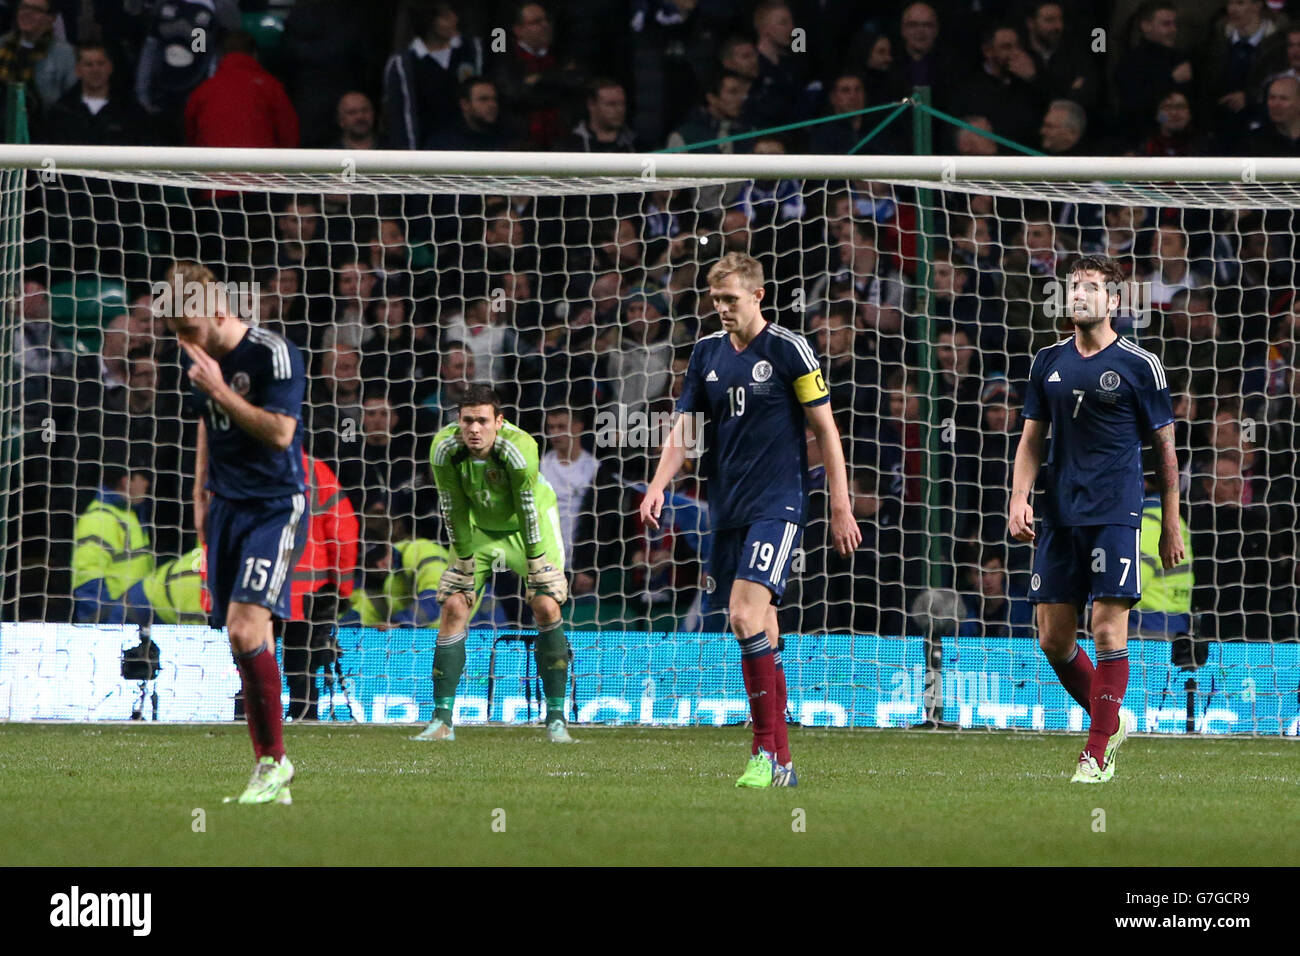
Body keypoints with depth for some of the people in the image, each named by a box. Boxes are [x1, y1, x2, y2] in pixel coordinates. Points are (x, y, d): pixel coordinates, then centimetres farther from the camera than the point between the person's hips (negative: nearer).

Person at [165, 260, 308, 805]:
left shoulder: (273, 355, -15)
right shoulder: (198, 356, 9)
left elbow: (280, 432, -22)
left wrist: (220, 391, -22)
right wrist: (201, 496, 22)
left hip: (276, 508, -8)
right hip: (227, 508, 8)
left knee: (246, 629, -21)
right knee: (245, 640, 5)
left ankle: (275, 758, -9)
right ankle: (270, 774, 10)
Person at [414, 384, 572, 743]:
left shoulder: (519, 448, -34)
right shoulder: (444, 449, -26)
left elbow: (528, 510, -26)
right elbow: (453, 510, -14)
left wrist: (535, 565, -19)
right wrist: (464, 559, -11)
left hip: (527, 526, -3)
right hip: (479, 526, 3)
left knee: (547, 607, -16)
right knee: (453, 608, -10)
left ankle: (556, 718, -7)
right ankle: (442, 720, -5)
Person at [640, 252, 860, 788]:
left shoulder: (788, 349, -6)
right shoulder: (707, 353, 10)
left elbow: (825, 430, -3)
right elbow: (685, 425, 15)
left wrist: (841, 507, -4)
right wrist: (658, 487, 0)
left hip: (778, 503, -6)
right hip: (728, 509, 6)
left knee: (746, 617, -20)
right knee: (759, 633, 7)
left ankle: (767, 754, -17)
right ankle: (779, 762, 12)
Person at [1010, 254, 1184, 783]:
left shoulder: (1139, 366, -1)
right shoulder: (1049, 362, 11)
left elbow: (1165, 447, 4)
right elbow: (1031, 438, 14)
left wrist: (1171, 527, 3)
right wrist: (1019, 500, -2)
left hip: (1115, 515, -5)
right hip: (1060, 516, 5)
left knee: (1108, 630, -10)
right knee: (1053, 638, 4)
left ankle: (1097, 753, -5)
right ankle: (1110, 719, 26)